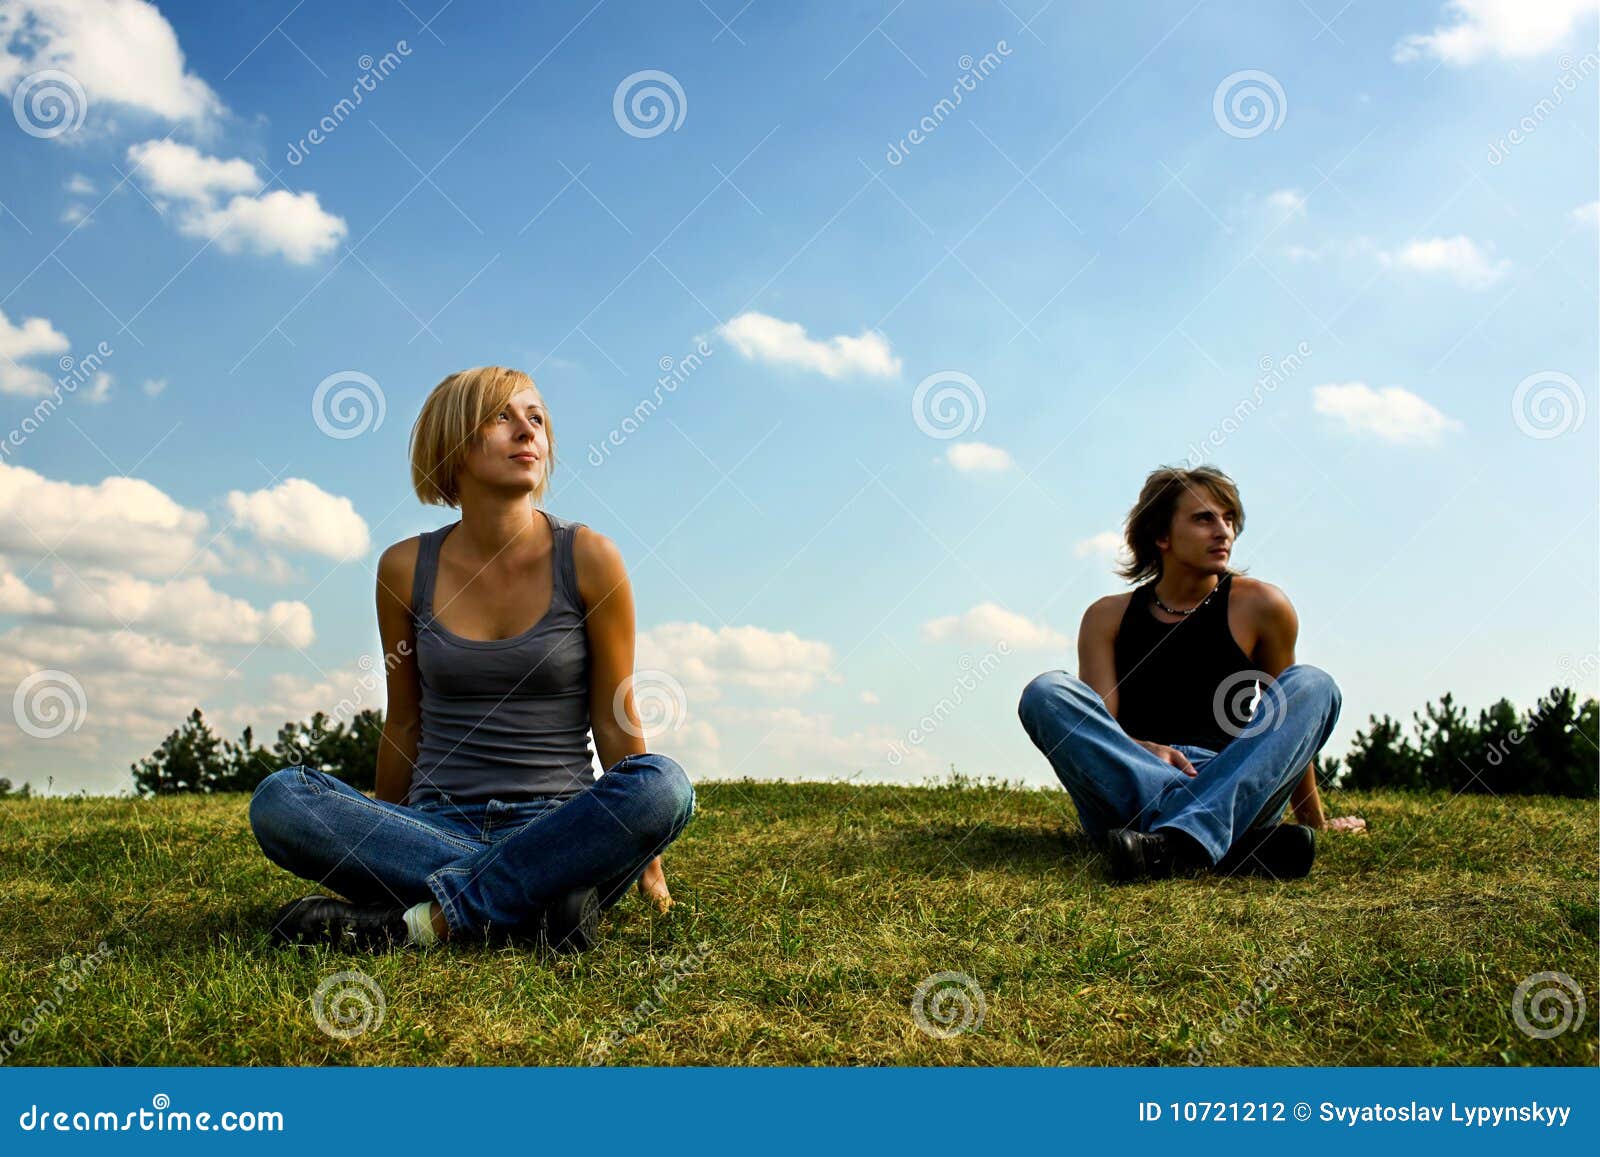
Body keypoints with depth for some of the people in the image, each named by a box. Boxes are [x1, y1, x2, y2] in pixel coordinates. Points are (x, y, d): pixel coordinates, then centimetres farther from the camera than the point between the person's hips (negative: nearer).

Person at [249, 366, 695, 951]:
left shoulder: (587, 558, -3)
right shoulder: (406, 568, 3)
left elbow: (615, 721, 1)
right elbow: (405, 722, 13)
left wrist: (645, 862, 1)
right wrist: (378, 849, 19)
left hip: (559, 830, -1)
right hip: (434, 828, 2)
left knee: (662, 784, -32)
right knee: (278, 798, -24)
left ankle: (423, 919, -26)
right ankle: (540, 897, -25)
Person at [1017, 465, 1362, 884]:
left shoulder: (1258, 606, 7)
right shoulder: (1108, 617, 8)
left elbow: (1287, 723, 13)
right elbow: (1095, 724, -1)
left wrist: (1315, 821, 17)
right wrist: (1140, 751, -23)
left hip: (1235, 792, 0)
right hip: (1125, 795, 0)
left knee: (1312, 685, -19)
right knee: (1046, 692, -22)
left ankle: (1179, 842, -44)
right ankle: (1237, 843, -39)